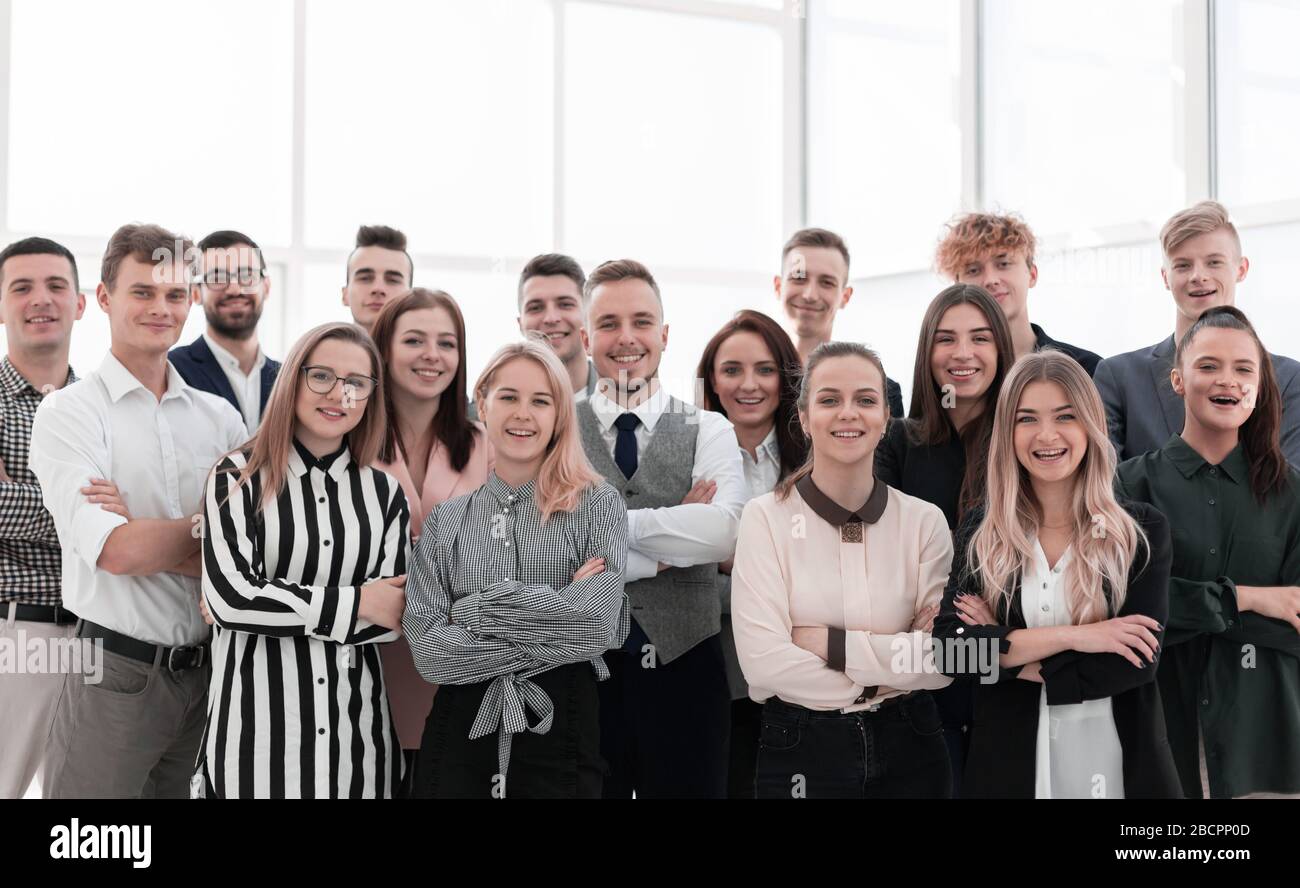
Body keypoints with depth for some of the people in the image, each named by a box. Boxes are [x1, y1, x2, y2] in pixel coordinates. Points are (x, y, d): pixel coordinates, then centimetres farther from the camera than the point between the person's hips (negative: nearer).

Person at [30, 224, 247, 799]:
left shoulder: (221, 418, 9)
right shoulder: (69, 413, -4)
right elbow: (115, 551, -18)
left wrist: (146, 530, -14)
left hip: (207, 674, 4)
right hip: (116, 673, -4)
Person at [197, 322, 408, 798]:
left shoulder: (385, 491, 8)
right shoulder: (237, 477, -3)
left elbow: (394, 617, 1)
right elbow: (228, 597, -15)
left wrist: (278, 609, -10)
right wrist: (354, 602, -9)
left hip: (355, 721, 3)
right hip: (258, 715, -3)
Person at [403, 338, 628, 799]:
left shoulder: (598, 505, 1)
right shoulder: (445, 520, 6)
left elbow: (599, 622, -13)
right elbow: (428, 649, -5)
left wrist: (471, 610, -9)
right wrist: (553, 627, -12)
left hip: (563, 726, -1)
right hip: (459, 728, 2)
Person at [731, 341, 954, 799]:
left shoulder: (924, 520, -1)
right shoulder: (765, 518, -7)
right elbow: (763, 662, -16)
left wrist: (832, 644, -16)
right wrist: (892, 675, -11)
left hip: (909, 749, 2)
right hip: (800, 752, -2)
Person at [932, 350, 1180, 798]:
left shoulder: (1142, 530, -3)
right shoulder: (981, 530, 1)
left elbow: (1139, 659, -14)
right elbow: (948, 649, -11)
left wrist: (1002, 652, -12)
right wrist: (1070, 636, -19)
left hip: (1119, 764, -1)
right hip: (1007, 763, 1)